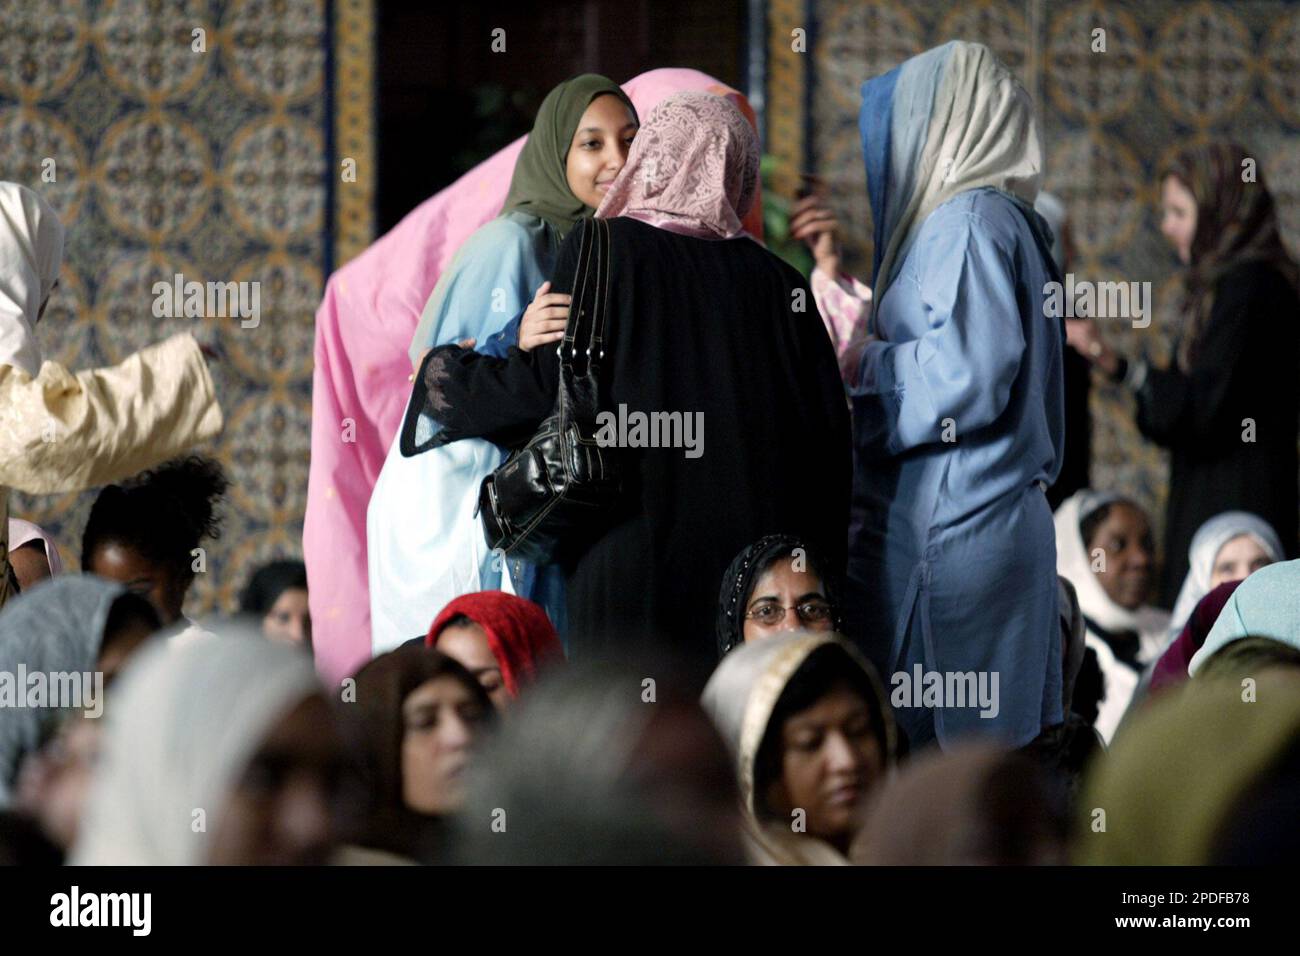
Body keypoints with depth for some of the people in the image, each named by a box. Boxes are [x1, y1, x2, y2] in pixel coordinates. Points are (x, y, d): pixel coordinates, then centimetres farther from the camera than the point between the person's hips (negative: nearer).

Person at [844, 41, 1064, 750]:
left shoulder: (967, 225, -11)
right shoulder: (1011, 220, 17)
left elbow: (967, 377, -19)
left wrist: (854, 372, -7)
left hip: (950, 530, -10)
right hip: (1010, 520, 10)